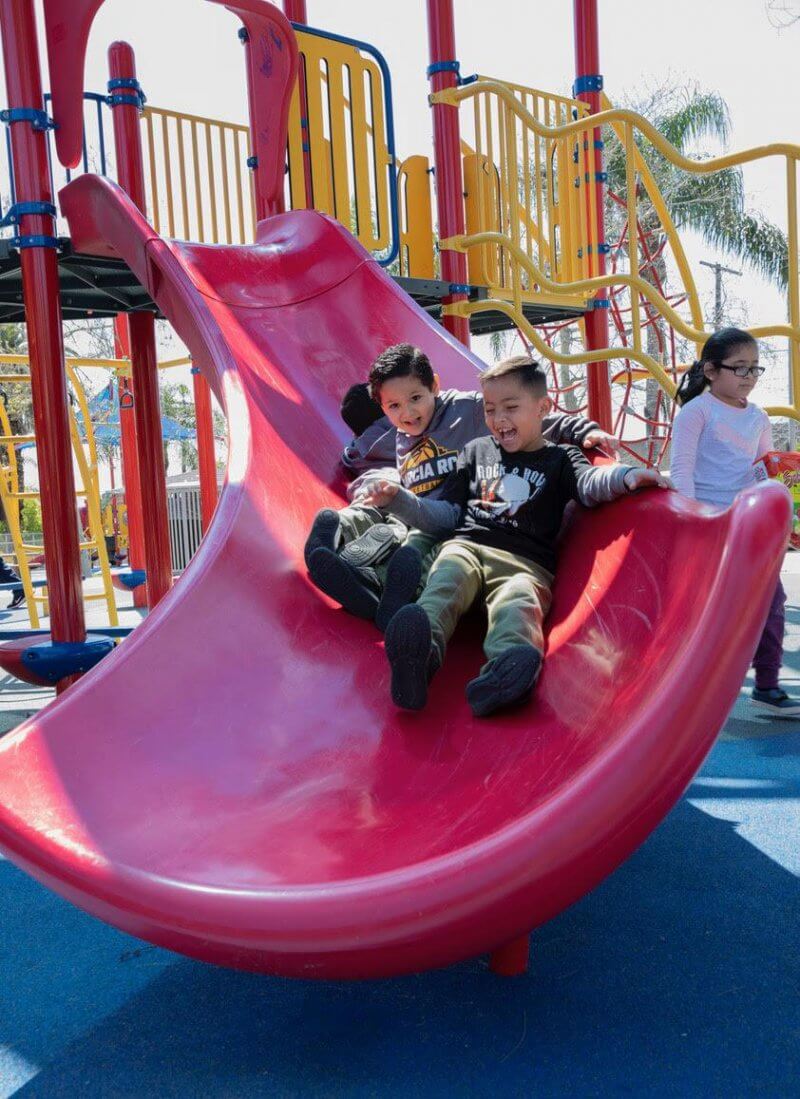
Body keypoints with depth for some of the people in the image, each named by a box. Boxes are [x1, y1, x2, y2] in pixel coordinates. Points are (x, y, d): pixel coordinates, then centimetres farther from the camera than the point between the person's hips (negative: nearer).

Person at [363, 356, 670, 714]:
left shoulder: (559, 459, 20)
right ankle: (422, 648, -63)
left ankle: (505, 673, -66)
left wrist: (624, 476, -26)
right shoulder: (476, 451, 30)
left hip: (525, 561, -2)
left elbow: (589, 483, -3)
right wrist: (399, 500, 14)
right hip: (466, 546, 2)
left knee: (517, 604, -35)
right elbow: (447, 515, 29)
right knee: (447, 580, -33)